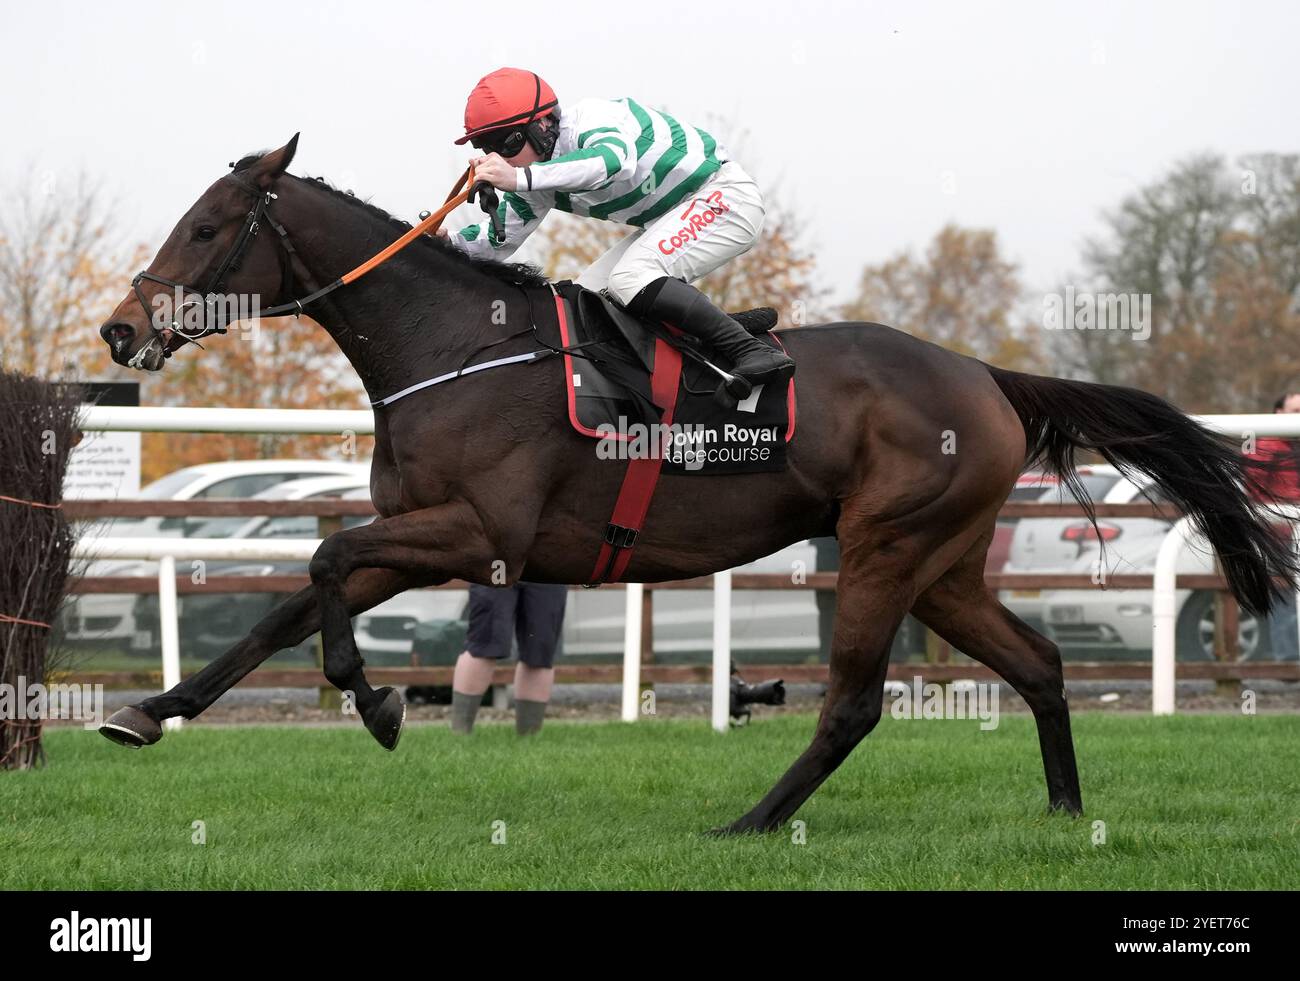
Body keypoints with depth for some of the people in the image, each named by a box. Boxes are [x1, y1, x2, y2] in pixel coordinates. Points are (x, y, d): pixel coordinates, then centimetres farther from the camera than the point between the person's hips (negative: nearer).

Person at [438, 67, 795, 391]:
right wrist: (448, 241, -5)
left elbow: (614, 159, -50)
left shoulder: (593, 119, -26)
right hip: (668, 218, 10)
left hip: (723, 195, -10)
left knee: (630, 279, -28)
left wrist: (521, 178, -59)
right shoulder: (536, 175, 2)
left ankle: (753, 352, -29)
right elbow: (499, 240, 14)